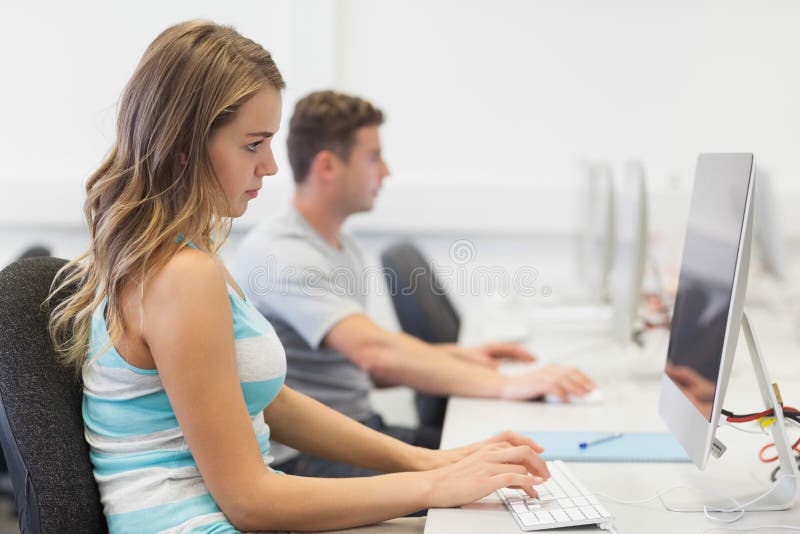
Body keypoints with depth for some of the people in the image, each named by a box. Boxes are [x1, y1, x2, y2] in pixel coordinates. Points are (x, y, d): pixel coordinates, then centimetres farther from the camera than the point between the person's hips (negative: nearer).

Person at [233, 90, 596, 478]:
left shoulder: (343, 249, 15)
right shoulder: (279, 253, -18)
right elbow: (374, 351, -30)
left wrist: (457, 355, 8)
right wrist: (504, 385, -31)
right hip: (307, 456, -9)